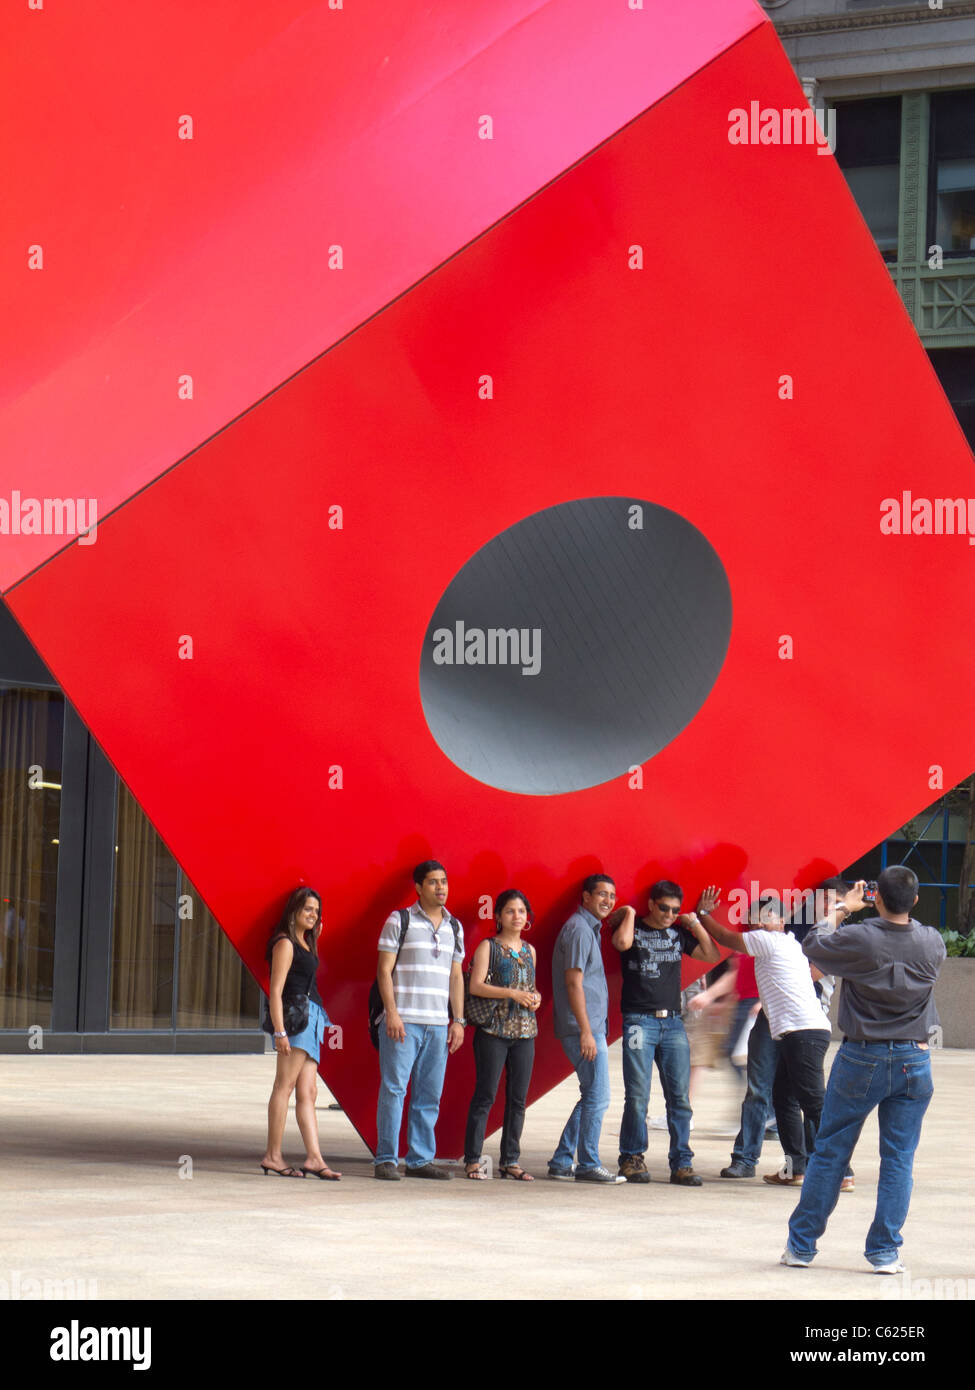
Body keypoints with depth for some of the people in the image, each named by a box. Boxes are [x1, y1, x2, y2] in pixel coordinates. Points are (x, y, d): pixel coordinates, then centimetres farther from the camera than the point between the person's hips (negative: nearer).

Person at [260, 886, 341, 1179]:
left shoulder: (304, 943, 20)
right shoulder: (285, 944, -8)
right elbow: (276, 991, -15)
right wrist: (280, 1032, -20)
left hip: (311, 1019, 10)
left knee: (308, 1093, 3)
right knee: (285, 1086, -8)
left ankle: (314, 1157, -2)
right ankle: (273, 1155, -6)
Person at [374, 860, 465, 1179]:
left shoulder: (454, 927, 14)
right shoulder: (399, 921, 0)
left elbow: (456, 976, 17)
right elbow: (384, 969, -4)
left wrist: (458, 1020, 10)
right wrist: (391, 1013, -13)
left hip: (438, 1022, 5)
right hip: (403, 1021, -5)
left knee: (429, 1094, 5)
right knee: (394, 1088, -6)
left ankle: (420, 1159, 10)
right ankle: (386, 1159, -2)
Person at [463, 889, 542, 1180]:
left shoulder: (529, 950, 15)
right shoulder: (488, 947, -1)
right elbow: (475, 986, -11)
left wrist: (534, 998, 3)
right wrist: (512, 994, -20)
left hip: (524, 1031, 5)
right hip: (494, 1029, -5)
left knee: (518, 1098, 5)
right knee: (485, 1095, -5)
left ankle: (511, 1160, 10)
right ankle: (472, 1159, -2)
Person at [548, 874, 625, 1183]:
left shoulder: (589, 928, 19)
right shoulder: (579, 929, -11)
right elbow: (574, 982, -17)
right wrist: (586, 1031, -20)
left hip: (591, 1027, 10)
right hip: (584, 1028, -10)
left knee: (592, 1097, 13)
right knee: (598, 1096, -7)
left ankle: (562, 1162, 16)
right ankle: (588, 1166, -2)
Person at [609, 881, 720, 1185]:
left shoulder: (678, 932, 15)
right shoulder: (633, 928, 3)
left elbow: (712, 955, 14)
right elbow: (623, 942, -19)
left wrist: (696, 922, 10)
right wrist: (629, 914, -4)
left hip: (672, 1023, 4)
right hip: (639, 1021, -4)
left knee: (679, 1096, -1)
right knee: (638, 1096, -7)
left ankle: (682, 1163, 2)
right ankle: (632, 1158, 4)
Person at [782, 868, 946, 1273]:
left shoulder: (858, 938, -15)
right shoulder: (932, 943, -6)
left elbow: (812, 944, 4)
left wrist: (842, 909, 16)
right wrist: (899, 913, 22)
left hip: (861, 1058, -2)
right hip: (913, 1060, 2)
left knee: (829, 1153, 8)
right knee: (899, 1159, 6)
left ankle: (801, 1244, 15)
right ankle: (885, 1252, 5)